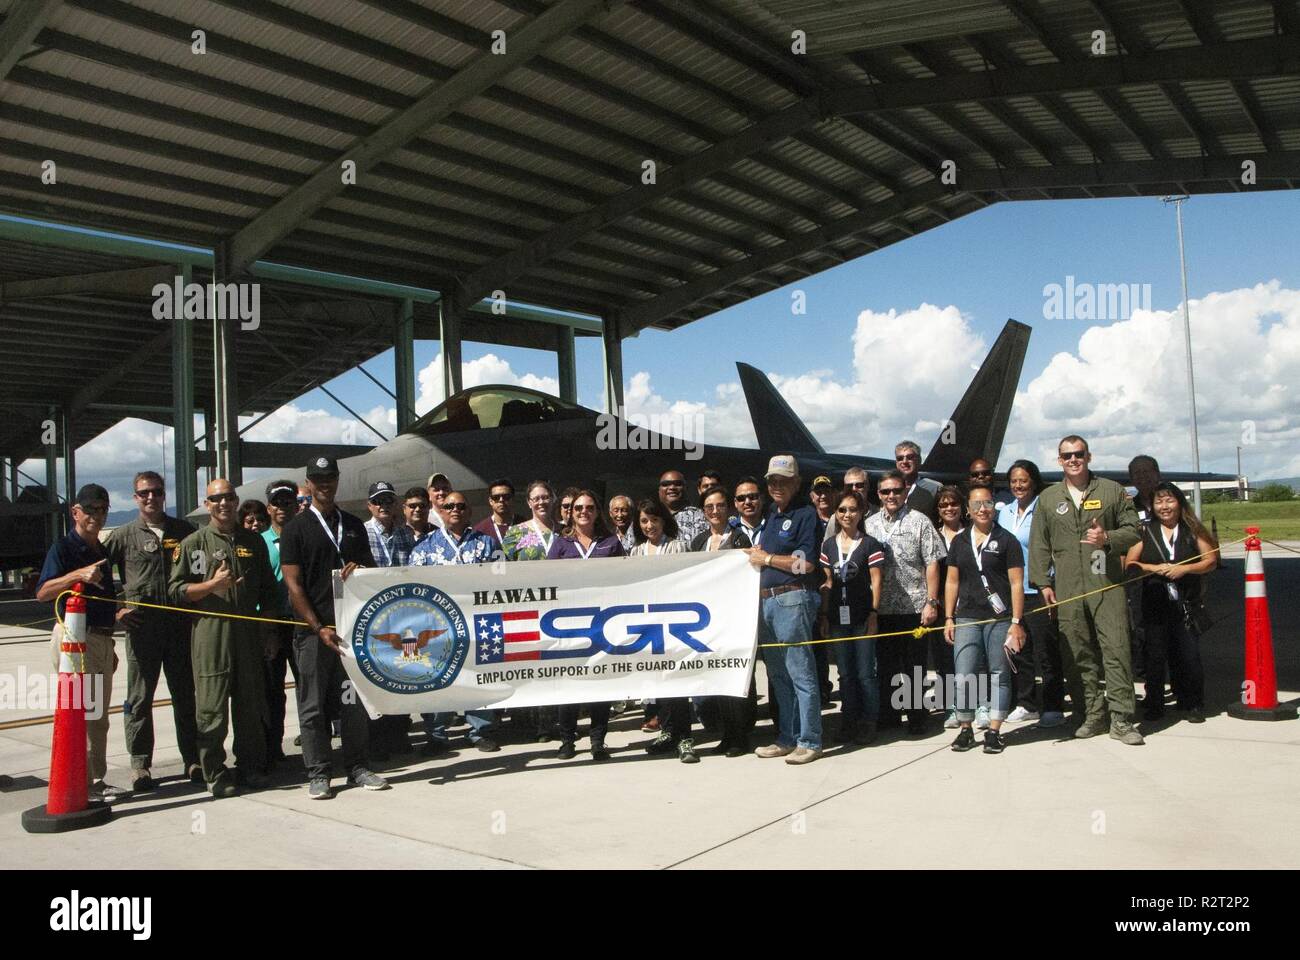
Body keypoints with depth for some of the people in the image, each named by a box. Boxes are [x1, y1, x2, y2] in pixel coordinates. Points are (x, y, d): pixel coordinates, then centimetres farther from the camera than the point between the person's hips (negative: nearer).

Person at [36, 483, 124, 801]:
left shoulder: (101, 551, 18)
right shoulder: (64, 547, -7)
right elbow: (42, 592, -19)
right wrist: (79, 575, -31)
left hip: (101, 638, 9)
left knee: (99, 715, 13)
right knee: (80, 711, -9)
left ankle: (97, 780, 21)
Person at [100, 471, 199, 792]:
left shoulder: (184, 531, 9)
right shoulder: (123, 535, 4)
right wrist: (115, 609, 0)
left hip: (181, 624, 2)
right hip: (142, 625, -1)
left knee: (186, 693, 8)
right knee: (139, 697, 3)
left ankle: (193, 758, 16)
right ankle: (140, 763, 13)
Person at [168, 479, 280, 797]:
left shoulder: (254, 541, 14)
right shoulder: (193, 543, 4)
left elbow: (268, 589, 19)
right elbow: (175, 591, 0)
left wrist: (267, 632, 13)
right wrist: (212, 584, -15)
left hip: (249, 634, 3)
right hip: (210, 635, -3)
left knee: (251, 704, 7)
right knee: (212, 708, -2)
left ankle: (251, 767, 19)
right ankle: (214, 773, 8)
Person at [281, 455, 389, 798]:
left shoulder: (354, 525, 14)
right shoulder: (296, 528, 1)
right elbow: (293, 584, -4)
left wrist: (359, 569, -5)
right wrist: (319, 628, -12)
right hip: (313, 630, -3)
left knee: (355, 701, 7)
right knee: (314, 705, 1)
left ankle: (357, 766, 16)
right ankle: (318, 773, 10)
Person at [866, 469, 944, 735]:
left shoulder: (919, 521, -2)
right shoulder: (870, 524, 9)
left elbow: (932, 563, -4)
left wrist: (931, 602, -10)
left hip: (914, 606, -3)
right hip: (881, 608, 4)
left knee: (914, 668, 5)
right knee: (885, 666, 12)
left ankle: (916, 719, 16)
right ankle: (887, 716, 24)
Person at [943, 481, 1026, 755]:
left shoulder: (1007, 540, 1)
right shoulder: (959, 542, 12)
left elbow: (1017, 584, -2)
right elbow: (952, 582, 14)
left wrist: (1017, 622, -8)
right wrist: (948, 618, 8)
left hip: (999, 619, -3)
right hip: (966, 618, 3)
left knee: (999, 675, 3)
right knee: (963, 677, -1)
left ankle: (994, 732, 12)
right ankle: (965, 730, 11)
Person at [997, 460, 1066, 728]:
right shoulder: (1004, 512, 11)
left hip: (1038, 590, -6)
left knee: (1045, 651, -1)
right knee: (1018, 649, 11)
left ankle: (1053, 707, 8)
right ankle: (1026, 704, 21)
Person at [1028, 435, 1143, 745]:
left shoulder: (1112, 490, 9)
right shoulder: (1048, 498, 13)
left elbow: (1133, 530, 8)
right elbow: (1039, 544, 12)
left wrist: (1108, 539, -12)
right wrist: (1043, 582, 4)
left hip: (1107, 585, -2)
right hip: (1067, 591, 2)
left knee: (1116, 649, -7)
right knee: (1080, 655, 4)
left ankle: (1121, 720, -1)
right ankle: (1093, 716, 13)